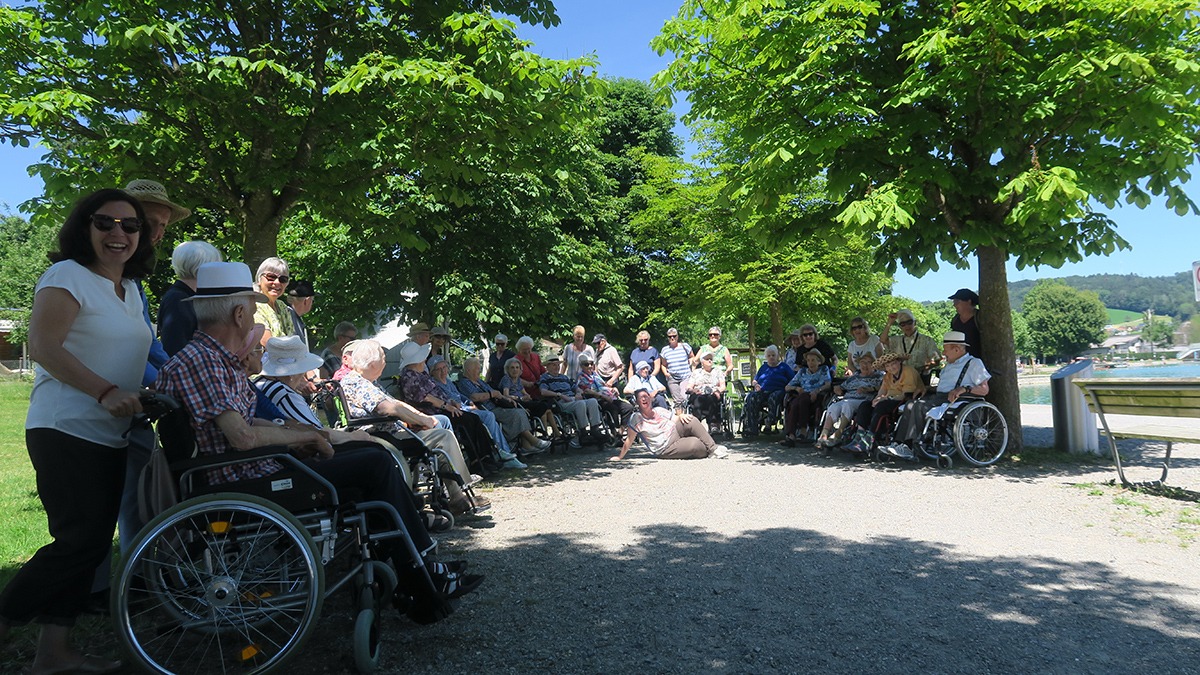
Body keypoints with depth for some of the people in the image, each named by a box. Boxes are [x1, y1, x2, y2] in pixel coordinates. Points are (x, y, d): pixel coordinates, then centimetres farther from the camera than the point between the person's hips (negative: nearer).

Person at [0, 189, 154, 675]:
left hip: (108, 437, 8)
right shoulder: (68, 275, -8)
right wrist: (106, 392, -25)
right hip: (65, 433, -8)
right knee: (80, 540, -11)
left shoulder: (131, 290, 17)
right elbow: (44, 347, -18)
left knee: (93, 544, 9)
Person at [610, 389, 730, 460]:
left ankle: (713, 447, -14)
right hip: (666, 449, -6)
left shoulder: (659, 410, 10)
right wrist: (619, 457, -14)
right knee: (694, 444, -31)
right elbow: (629, 440, -9)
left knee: (691, 421, -23)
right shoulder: (636, 419, -8)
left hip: (676, 432, 6)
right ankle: (710, 452, 0)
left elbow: (676, 419, 13)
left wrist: (681, 415, -10)